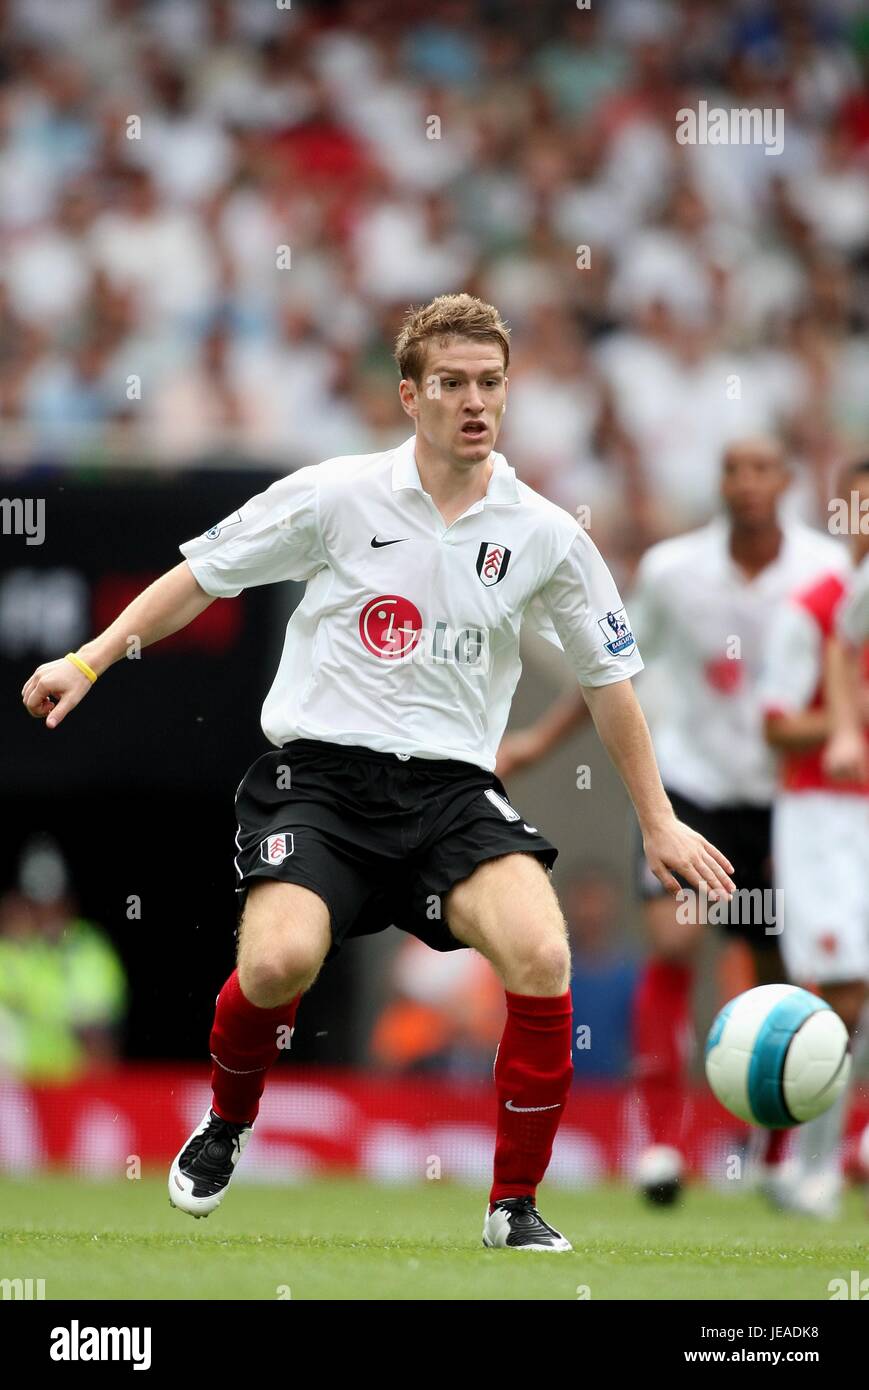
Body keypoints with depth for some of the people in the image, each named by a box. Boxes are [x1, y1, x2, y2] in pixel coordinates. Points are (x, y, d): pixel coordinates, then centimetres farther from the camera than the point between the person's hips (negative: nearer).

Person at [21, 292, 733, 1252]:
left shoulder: (544, 536, 4)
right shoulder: (337, 497, -2)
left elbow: (608, 679, 16)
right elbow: (200, 577, 9)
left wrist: (658, 822, 18)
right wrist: (90, 660, 3)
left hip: (452, 786, 2)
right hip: (318, 772, -2)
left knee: (542, 956, -25)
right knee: (281, 959, -28)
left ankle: (515, 1207, -7)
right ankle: (225, 1125, 8)